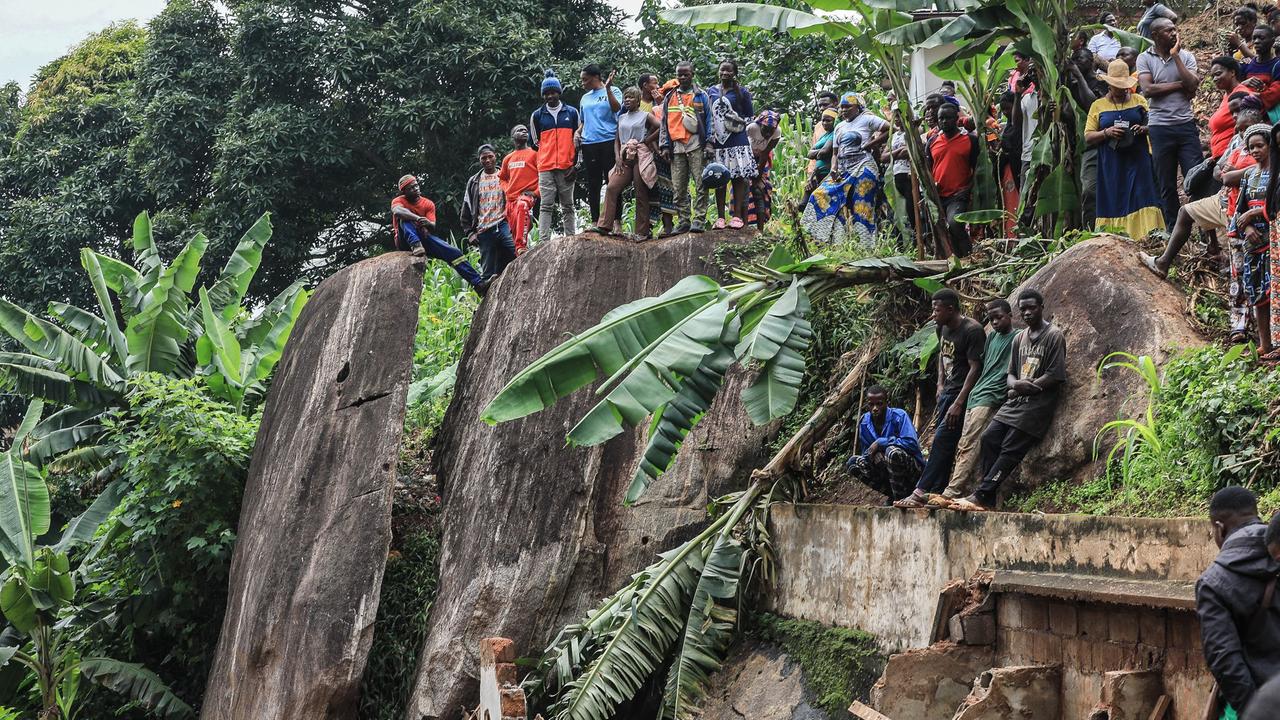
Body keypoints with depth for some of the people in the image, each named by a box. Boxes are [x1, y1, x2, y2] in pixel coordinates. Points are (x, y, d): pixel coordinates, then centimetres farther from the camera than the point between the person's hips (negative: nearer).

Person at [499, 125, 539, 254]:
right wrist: (506, 190, 12)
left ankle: (522, 247, -45)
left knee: (522, 206, -39)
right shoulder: (508, 159, 18)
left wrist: (535, 193, -12)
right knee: (514, 231, 6)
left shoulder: (534, 153, 4)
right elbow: (502, 178, 32)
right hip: (511, 198, 6)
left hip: (527, 195, -6)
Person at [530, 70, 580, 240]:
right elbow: (534, 141, 17)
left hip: (567, 167, 0)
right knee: (546, 206, -7)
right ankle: (544, 242, -13)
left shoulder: (572, 112, 9)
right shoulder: (537, 115, 9)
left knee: (567, 206, 4)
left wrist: (576, 164, 0)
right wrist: (546, 156, 12)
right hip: (545, 168, 0)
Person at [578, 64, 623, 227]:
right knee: (592, 184, 4)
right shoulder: (585, 98, 20)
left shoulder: (613, 91, 4)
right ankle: (595, 222, 7)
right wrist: (578, 132, 7)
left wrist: (608, 88, -18)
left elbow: (616, 108, -13)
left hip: (609, 141, -5)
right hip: (589, 144, 5)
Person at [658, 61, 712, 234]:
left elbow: (709, 121, 5)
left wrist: (708, 145, -4)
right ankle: (683, 222, 8)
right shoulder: (670, 97, 16)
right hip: (676, 147, 3)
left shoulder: (701, 96, 8)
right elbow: (663, 123, 16)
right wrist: (664, 146, 7)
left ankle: (698, 220, -7)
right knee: (679, 189, 3)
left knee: (701, 184, -8)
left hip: (696, 145, -3)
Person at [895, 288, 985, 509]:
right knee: (942, 442, 8)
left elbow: (975, 368, -20)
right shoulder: (943, 328, 8)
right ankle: (937, 493, 12)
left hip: (963, 393, -9)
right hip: (947, 391, 9)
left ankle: (921, 493, -17)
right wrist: (940, 385, 14)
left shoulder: (972, 331, -18)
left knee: (943, 439, -14)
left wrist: (959, 403, -23)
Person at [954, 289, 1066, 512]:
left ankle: (981, 496, -16)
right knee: (989, 437, -9)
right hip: (1015, 401, 7)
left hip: (1037, 403, -7)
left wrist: (1027, 387, -12)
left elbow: (1055, 376, -12)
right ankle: (988, 500, -9)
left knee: (1010, 449, -13)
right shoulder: (1019, 338, 16)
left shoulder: (1054, 336, -5)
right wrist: (1015, 384, -9)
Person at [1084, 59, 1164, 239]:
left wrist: (1143, 129, -9)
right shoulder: (1098, 106, 9)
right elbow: (1088, 137, 5)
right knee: (1114, 202, -1)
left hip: (1137, 162, 0)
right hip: (1111, 165, 0)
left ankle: (1150, 235, -15)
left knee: (1142, 197, -10)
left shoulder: (1139, 101, 12)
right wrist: (1107, 132, -13)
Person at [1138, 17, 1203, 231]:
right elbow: (1148, 90, -11)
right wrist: (1179, 85, -9)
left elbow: (1192, 87, -9)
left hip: (1186, 124, 1)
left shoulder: (1186, 56, 7)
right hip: (1160, 127, -1)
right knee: (1166, 185, 6)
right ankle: (1173, 231, 14)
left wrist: (1175, 55, -7)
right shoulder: (1145, 58, 3)